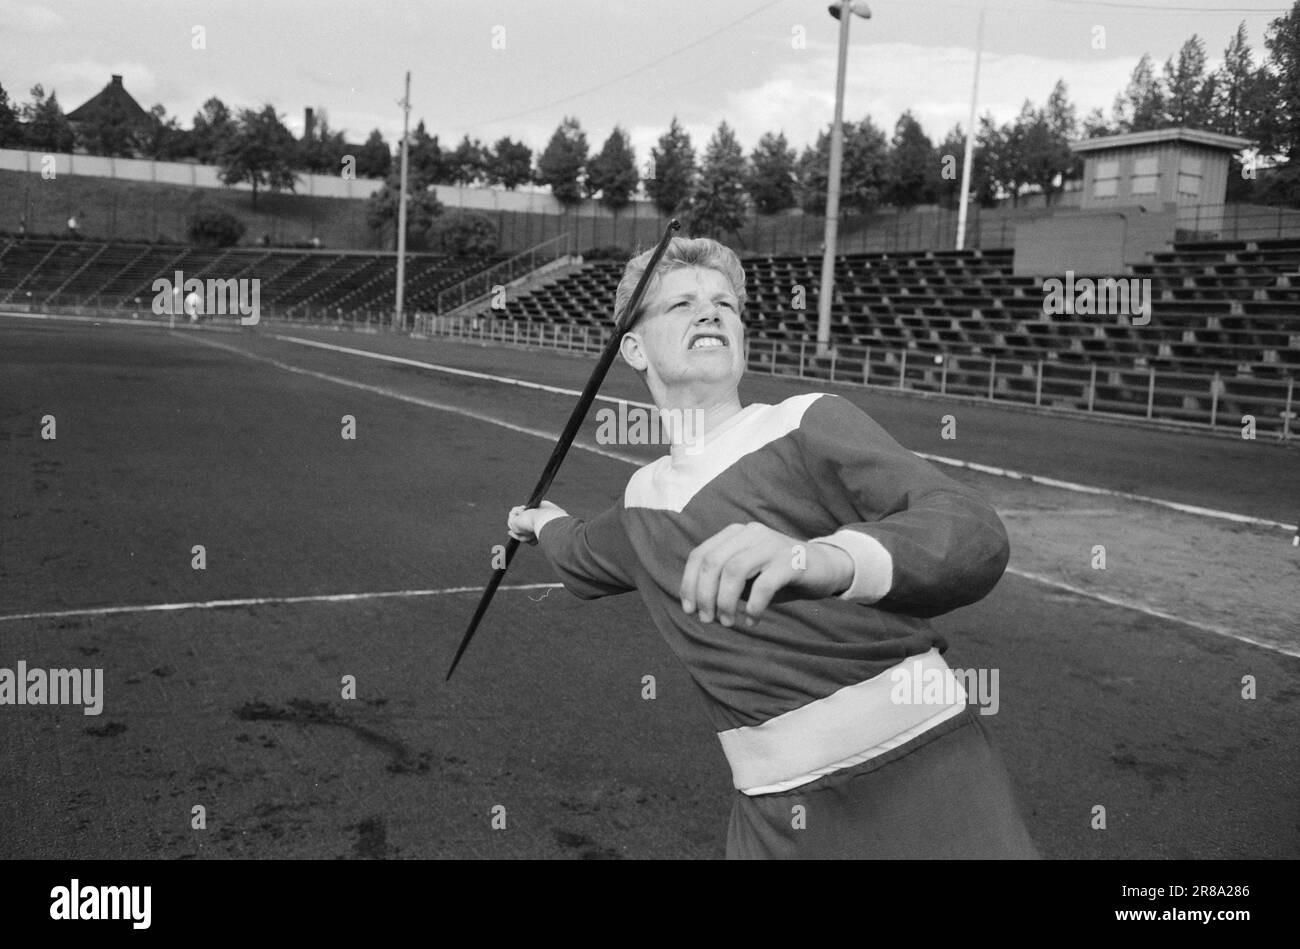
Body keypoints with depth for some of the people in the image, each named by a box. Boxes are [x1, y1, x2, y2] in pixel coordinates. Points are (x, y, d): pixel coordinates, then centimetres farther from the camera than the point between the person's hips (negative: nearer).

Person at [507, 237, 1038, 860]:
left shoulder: (809, 423, -7)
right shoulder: (645, 499, 10)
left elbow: (974, 533, -24)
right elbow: (585, 559, 34)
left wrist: (833, 559, -43)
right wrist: (544, 523, 54)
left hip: (926, 789, -4)